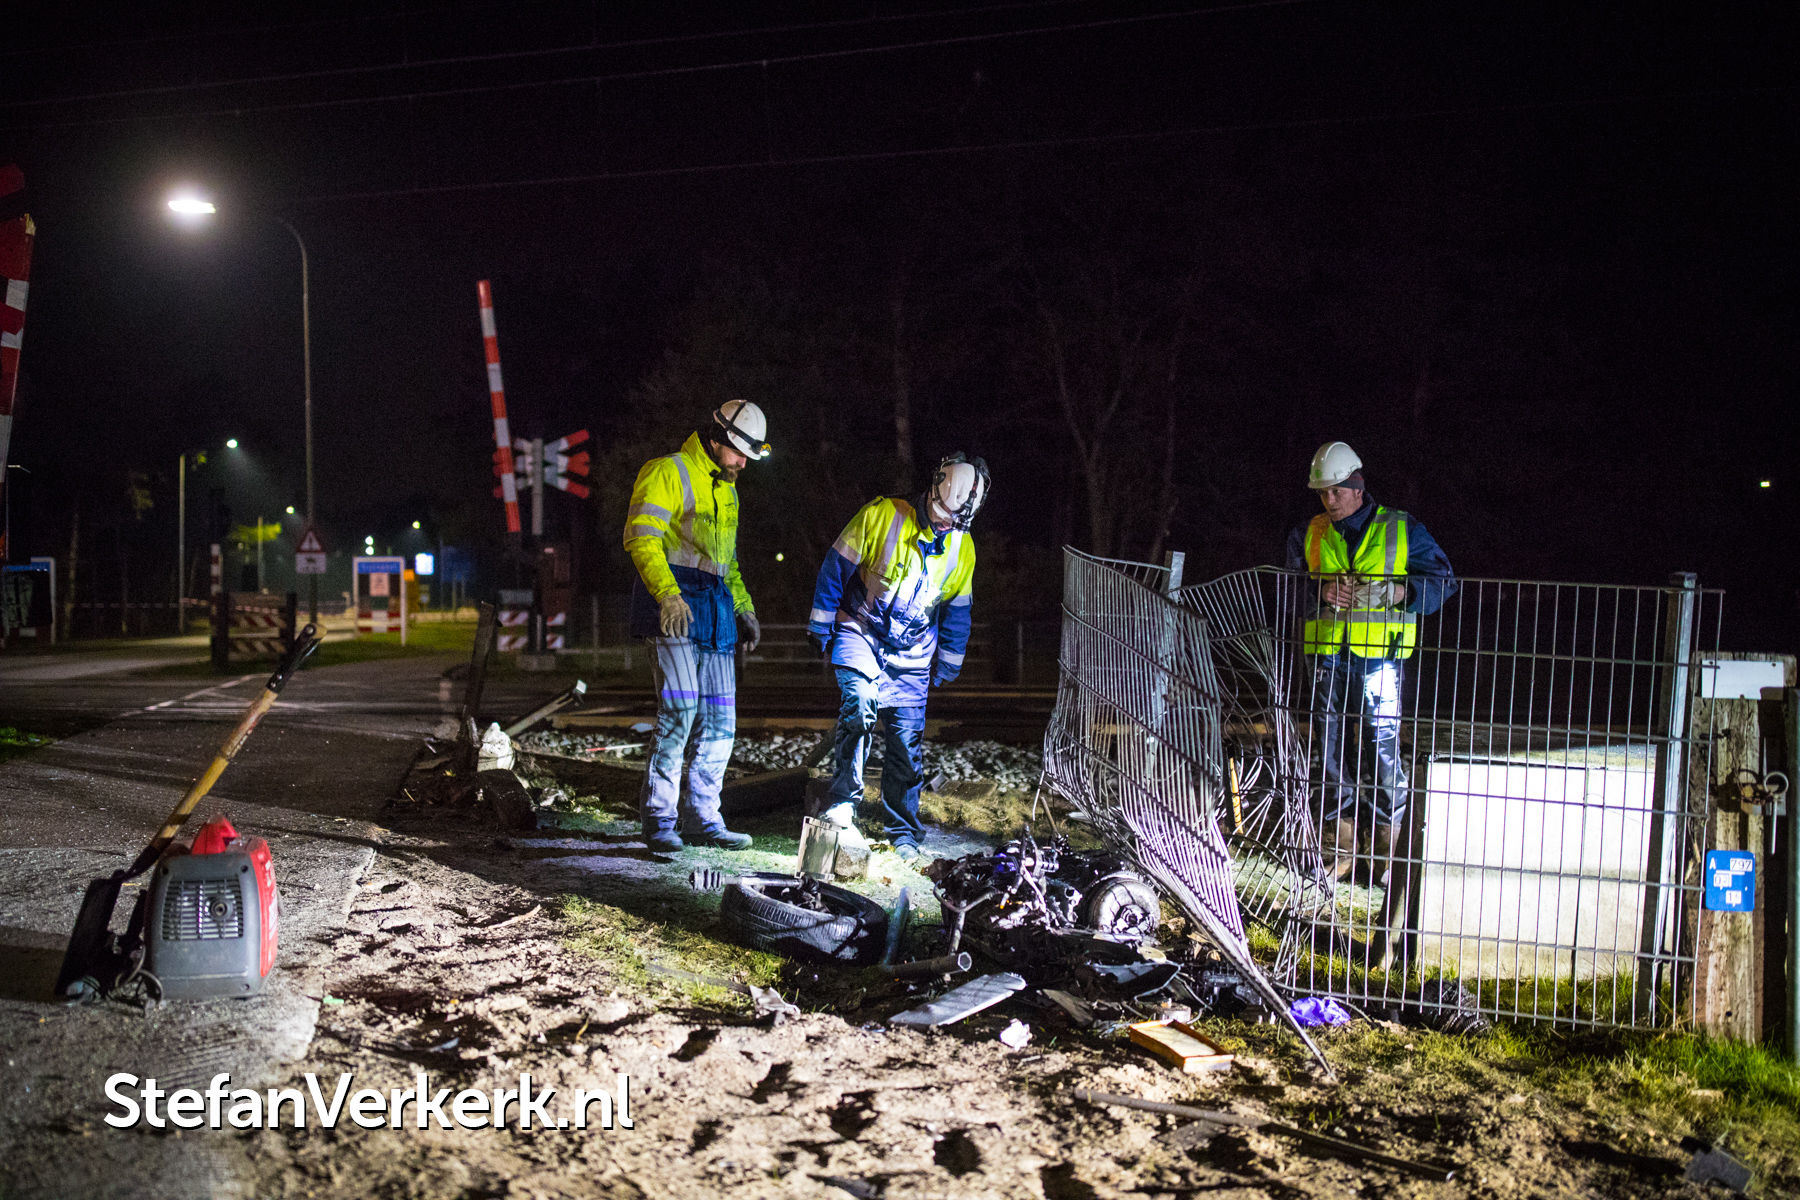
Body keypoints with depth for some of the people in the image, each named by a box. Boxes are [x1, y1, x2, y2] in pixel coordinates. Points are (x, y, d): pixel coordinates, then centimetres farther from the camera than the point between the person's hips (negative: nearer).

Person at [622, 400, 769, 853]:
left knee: (720, 719, 5)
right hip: (673, 605, -8)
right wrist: (668, 594, -29)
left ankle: (701, 818, 13)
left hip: (714, 609, 8)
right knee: (680, 706, -17)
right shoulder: (668, 473, -4)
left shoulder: (726, 489, 23)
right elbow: (641, 537, -17)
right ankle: (659, 817, -7)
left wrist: (743, 607, 24)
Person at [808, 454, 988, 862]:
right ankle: (843, 799, -20)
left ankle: (903, 835, 16)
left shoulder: (962, 547, 0)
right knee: (861, 699, -31)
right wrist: (821, 624, -5)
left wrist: (947, 666, 14)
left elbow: (957, 611, 12)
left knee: (907, 742, 1)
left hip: (911, 653, 3)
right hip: (861, 632, -3)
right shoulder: (882, 515, -14)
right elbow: (837, 566, -7)